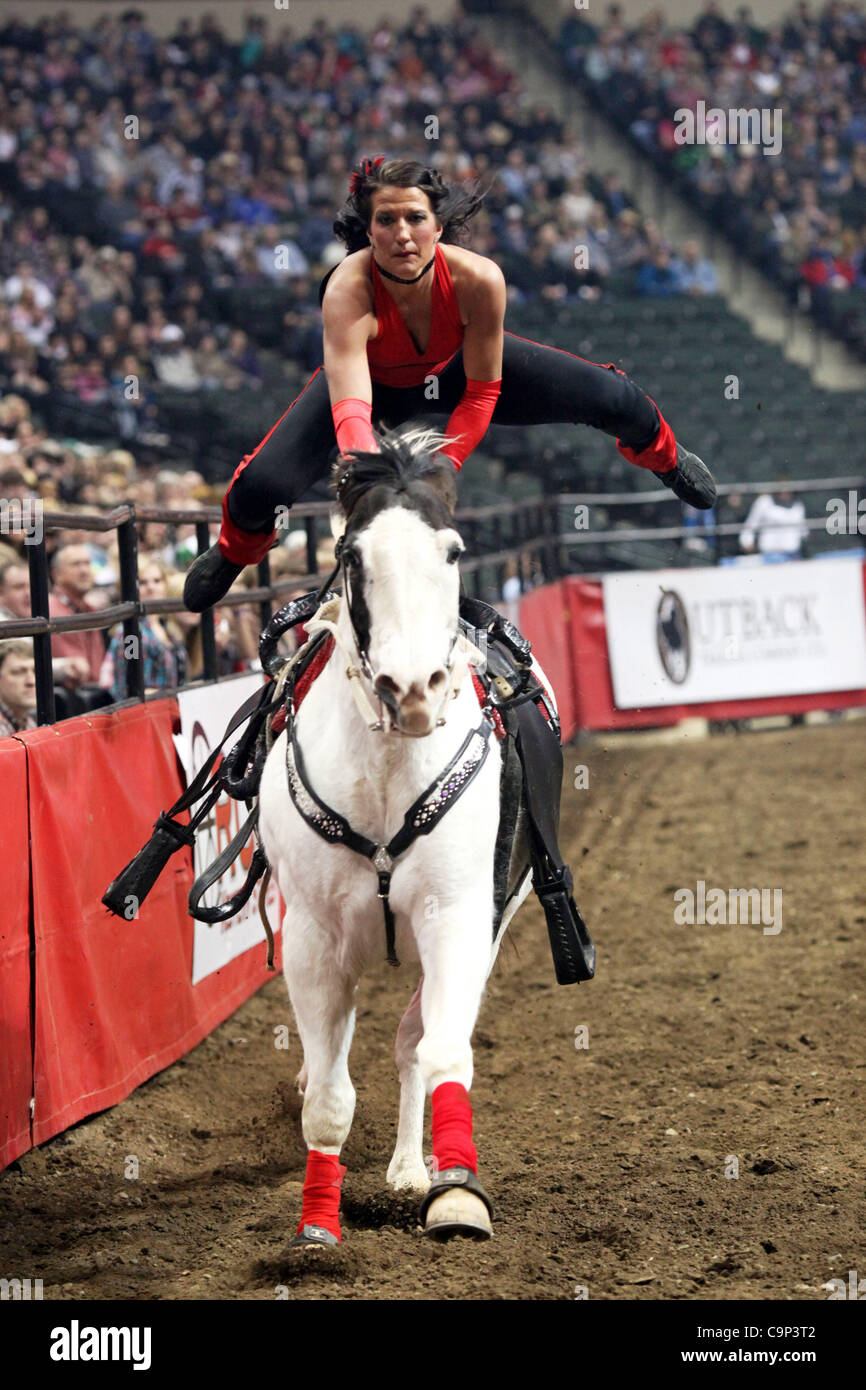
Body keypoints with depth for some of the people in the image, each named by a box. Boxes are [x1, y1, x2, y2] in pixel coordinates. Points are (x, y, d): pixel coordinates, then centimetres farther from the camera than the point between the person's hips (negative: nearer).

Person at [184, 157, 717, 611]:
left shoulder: (479, 280, -36)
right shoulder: (348, 291, -42)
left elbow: (482, 393, -22)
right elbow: (350, 410, -53)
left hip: (454, 369, 2)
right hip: (372, 381, -2)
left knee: (612, 399, -5)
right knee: (260, 489, -21)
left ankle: (662, 454, 37)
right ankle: (237, 549, 21)